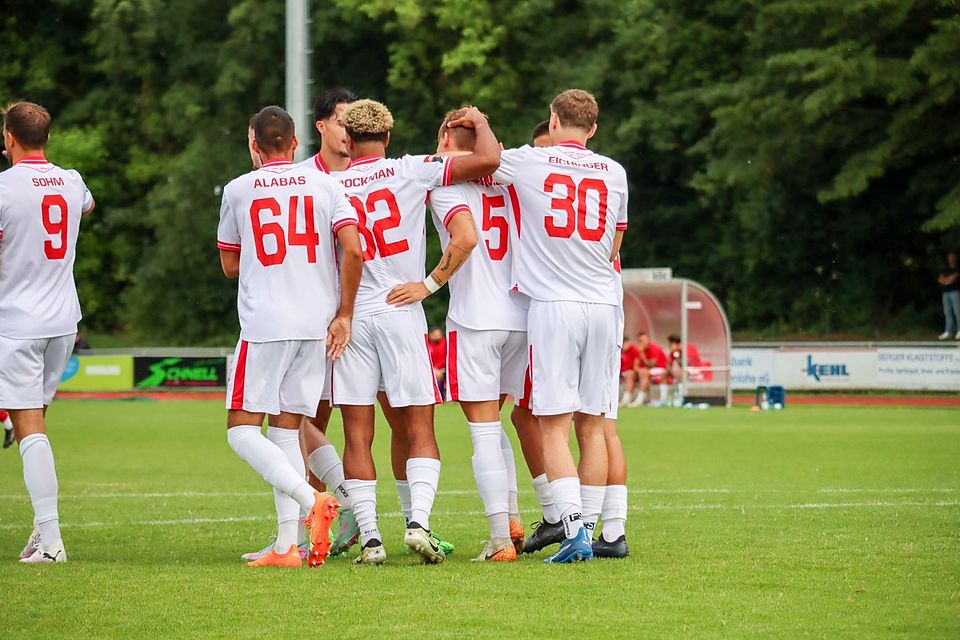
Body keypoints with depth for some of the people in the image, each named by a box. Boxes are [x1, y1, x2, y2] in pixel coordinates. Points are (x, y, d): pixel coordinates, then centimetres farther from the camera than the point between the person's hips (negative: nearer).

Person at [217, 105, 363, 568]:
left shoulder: (238, 190, 5)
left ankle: (309, 499, -21)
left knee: (242, 429, 2)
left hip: (263, 325, -3)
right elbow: (353, 251, -5)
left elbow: (230, 266, 13)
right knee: (287, 429, 9)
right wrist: (344, 315, 3)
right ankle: (287, 545, 1)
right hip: (317, 325, 3)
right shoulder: (325, 186, 6)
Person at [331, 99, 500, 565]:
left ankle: (369, 538, -3)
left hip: (350, 317, 1)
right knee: (419, 430, 4)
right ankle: (418, 522, -14)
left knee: (357, 435, 3)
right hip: (402, 313, -1)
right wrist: (479, 121, 13)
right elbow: (489, 160, -5)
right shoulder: (411, 172, -1)